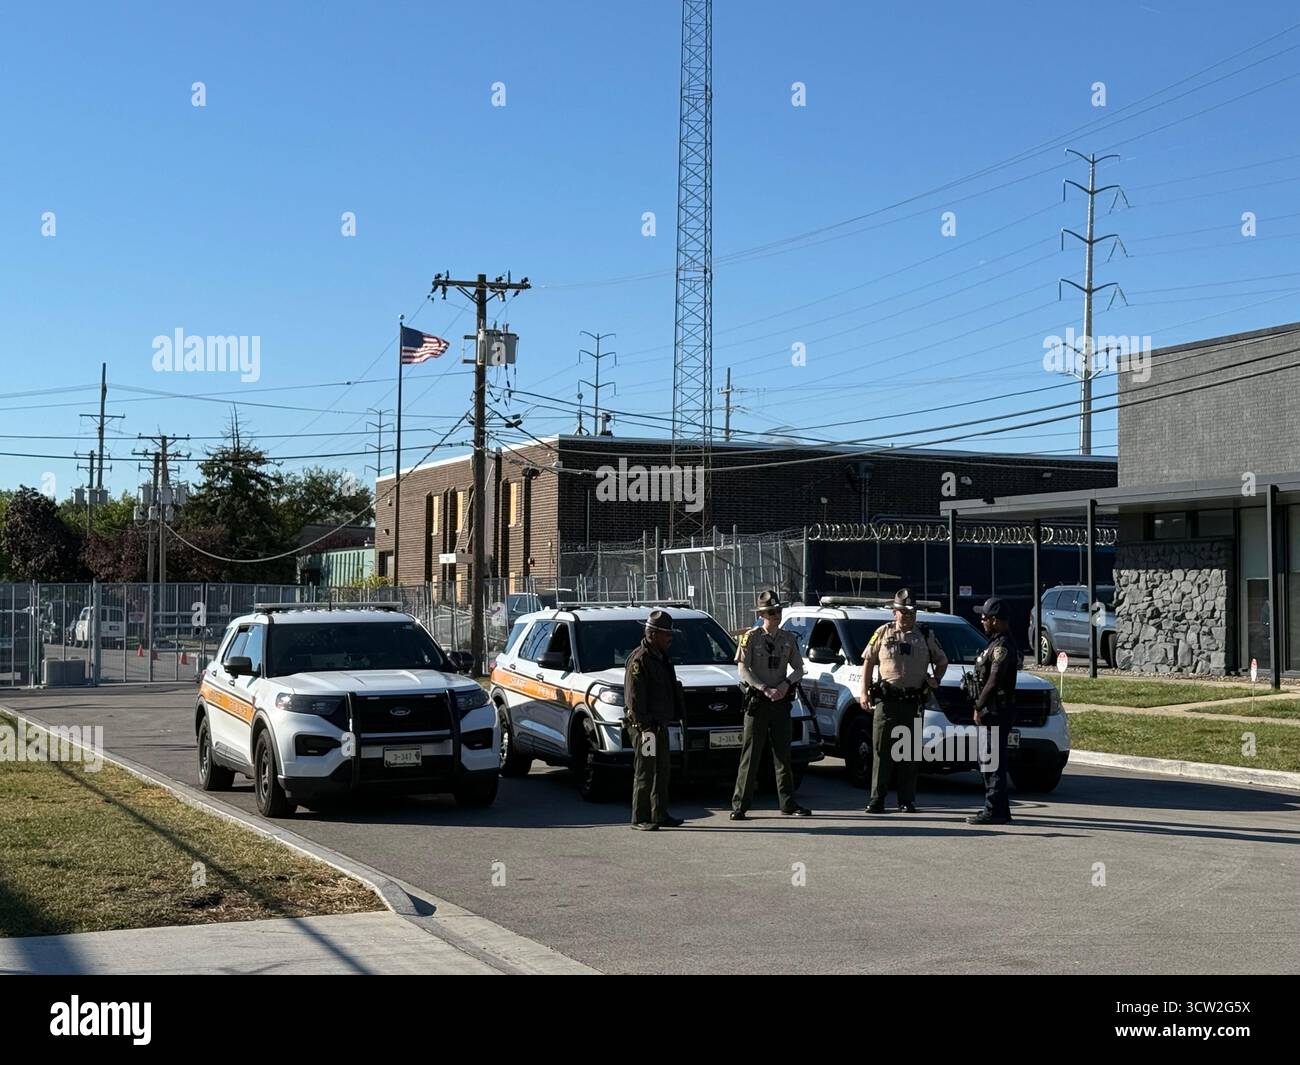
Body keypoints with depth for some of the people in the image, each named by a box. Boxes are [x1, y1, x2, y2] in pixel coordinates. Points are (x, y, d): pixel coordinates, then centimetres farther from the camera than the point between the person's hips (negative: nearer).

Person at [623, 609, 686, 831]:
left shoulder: (660, 657, 16)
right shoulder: (639, 659, -14)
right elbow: (634, 696, -19)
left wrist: (675, 715, 20)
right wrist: (643, 725, -22)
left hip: (660, 724, 10)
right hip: (645, 726, -10)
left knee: (661, 771, 14)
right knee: (645, 772, -6)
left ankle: (660, 815, 21)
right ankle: (640, 818, -1)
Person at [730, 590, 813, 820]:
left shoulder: (789, 639, 9)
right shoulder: (751, 638, -4)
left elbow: (799, 669, 12)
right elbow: (743, 670, -8)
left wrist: (786, 684, -8)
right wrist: (765, 689, -17)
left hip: (781, 701, 4)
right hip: (757, 701, -4)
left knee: (783, 753, 8)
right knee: (751, 754, -4)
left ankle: (788, 804, 14)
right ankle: (739, 806, -1)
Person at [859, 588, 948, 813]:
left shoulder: (926, 636, 11)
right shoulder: (883, 633, 9)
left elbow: (942, 661, 22)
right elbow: (868, 662, 9)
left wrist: (936, 679, 3)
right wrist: (864, 691, 0)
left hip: (914, 702, 1)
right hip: (886, 700, -1)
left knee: (910, 753, 4)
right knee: (882, 751, -3)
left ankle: (907, 800, 11)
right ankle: (877, 800, 0)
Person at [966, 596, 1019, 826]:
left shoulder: (1002, 646, -16)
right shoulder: (998, 643, 18)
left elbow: (994, 681, -22)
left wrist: (979, 707, -16)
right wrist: (981, 706, 18)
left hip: (996, 712, -11)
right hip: (994, 712, 11)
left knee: (993, 762, -8)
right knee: (990, 762, 14)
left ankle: (995, 811, -6)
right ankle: (999, 810, 19)